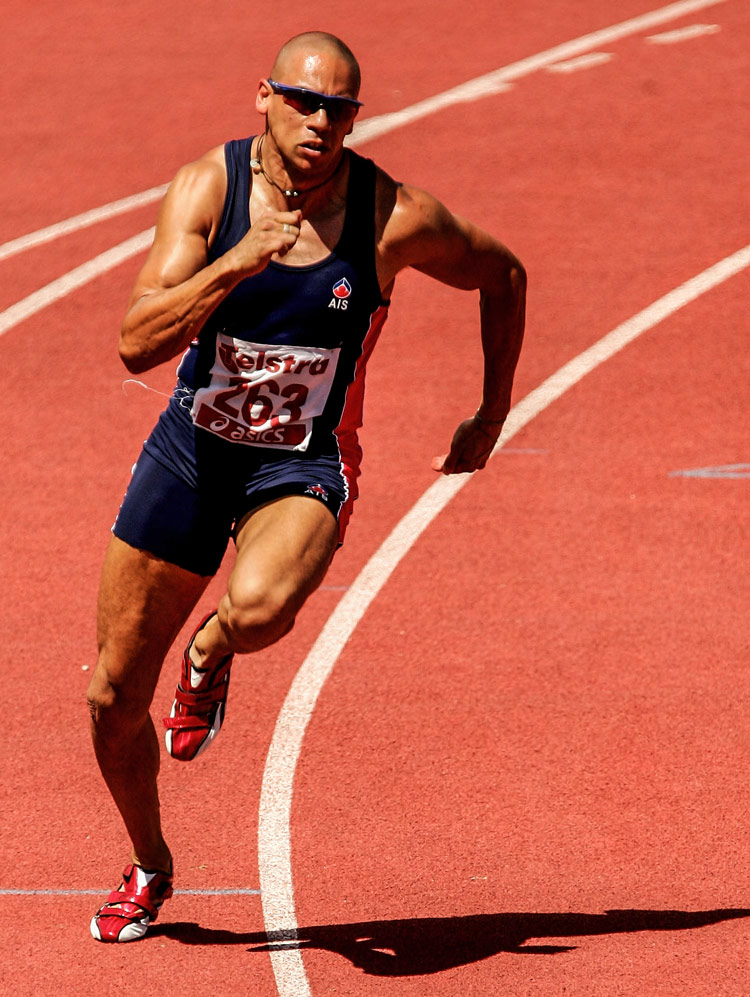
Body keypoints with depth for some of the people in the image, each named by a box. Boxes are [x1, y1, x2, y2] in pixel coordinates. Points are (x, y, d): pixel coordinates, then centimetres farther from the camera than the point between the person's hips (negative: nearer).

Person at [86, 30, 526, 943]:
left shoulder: (394, 218, -14)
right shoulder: (206, 188, -14)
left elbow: (502, 275, 6)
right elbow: (137, 344, -24)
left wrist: (492, 416, 8)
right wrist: (238, 262, -36)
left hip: (305, 465, -2)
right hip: (191, 451, 2)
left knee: (261, 609, -37)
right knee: (114, 695, 6)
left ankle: (211, 654, 2)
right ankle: (148, 870, 34)